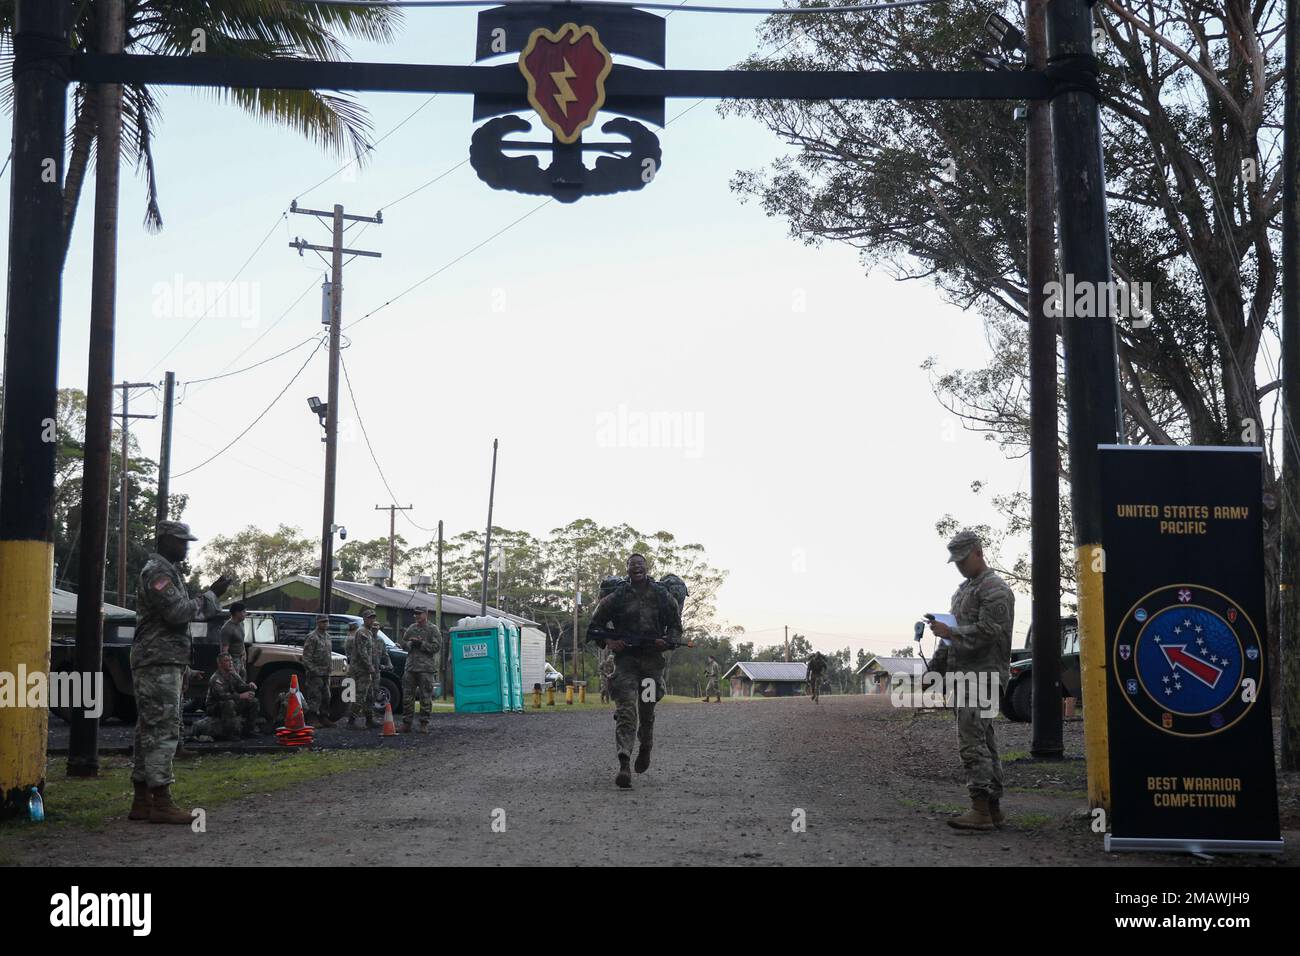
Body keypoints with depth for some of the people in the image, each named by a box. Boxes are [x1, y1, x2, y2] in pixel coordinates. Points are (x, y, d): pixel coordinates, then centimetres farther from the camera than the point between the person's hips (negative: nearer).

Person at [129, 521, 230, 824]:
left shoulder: (163, 571, 22)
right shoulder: (158, 571, -11)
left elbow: (181, 612, 25)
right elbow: (177, 611, -20)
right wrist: (211, 595, -12)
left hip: (153, 664, 11)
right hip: (159, 662, -11)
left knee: (150, 730, 10)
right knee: (163, 730, -12)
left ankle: (142, 801, 12)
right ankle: (161, 802, -14)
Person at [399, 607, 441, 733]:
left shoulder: (433, 629, 0)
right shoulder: (411, 629, 15)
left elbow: (437, 647, -8)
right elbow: (403, 644, 15)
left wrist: (421, 644, -14)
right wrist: (410, 644, -6)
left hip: (426, 668, -5)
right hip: (410, 666, 5)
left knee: (425, 697, -2)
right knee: (407, 696, 4)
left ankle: (424, 724, 3)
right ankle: (406, 722, 11)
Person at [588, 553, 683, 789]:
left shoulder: (663, 596, 6)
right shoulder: (616, 597, 2)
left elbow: (676, 626, 14)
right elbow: (595, 623, 10)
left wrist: (667, 641, -6)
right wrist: (608, 641, -7)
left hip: (652, 658, 2)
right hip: (625, 658, -2)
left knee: (647, 710, 11)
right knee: (626, 710, -14)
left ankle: (646, 747, 41)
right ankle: (624, 764, -22)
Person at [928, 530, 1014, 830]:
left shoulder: (994, 589, -9)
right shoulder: (963, 590, 22)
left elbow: (988, 631, -19)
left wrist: (950, 632, -14)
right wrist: (936, 667, 23)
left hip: (983, 674, -10)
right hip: (964, 674, 10)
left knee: (972, 741, -15)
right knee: (984, 741, 10)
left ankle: (980, 808, -16)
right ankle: (993, 808, 14)